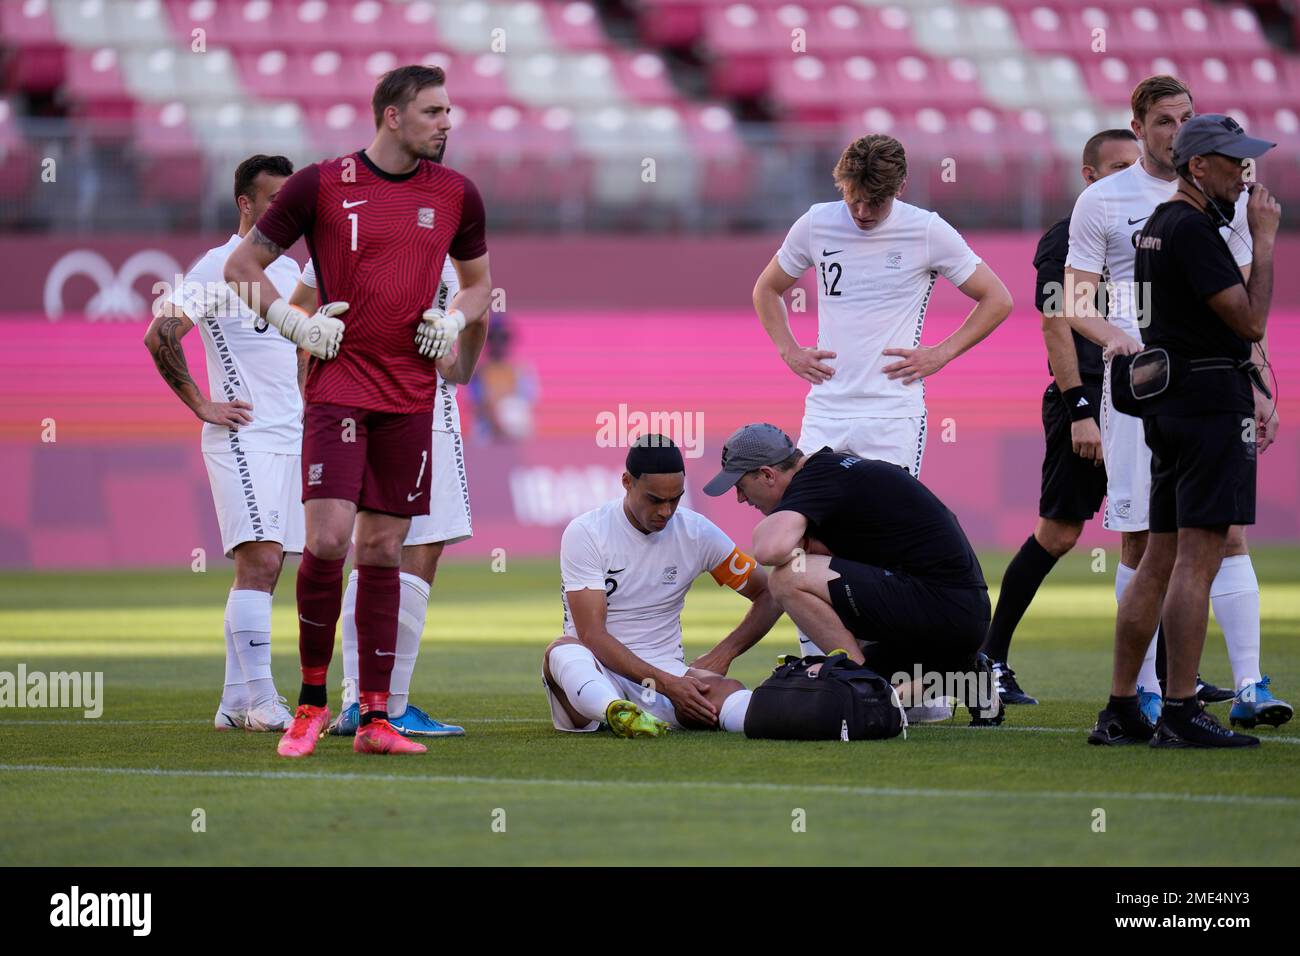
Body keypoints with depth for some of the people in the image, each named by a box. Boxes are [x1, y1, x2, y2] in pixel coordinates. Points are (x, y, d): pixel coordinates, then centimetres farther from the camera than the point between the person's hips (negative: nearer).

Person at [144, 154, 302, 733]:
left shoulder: (289, 270, 16)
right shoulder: (220, 267, -9)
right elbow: (160, 336, -16)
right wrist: (202, 406, -13)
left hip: (289, 440, 8)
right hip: (243, 438, -8)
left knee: (262, 570, 7)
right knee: (260, 560, -17)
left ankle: (234, 702, 11)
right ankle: (260, 701, -20)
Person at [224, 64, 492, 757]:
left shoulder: (455, 195, 8)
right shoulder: (320, 185, -3)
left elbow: (477, 280, 24)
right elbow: (242, 265, 6)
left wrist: (455, 320, 4)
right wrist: (295, 324, -6)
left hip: (411, 396, 3)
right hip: (338, 382, -3)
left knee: (382, 550, 5)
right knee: (328, 538, -14)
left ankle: (375, 718, 7)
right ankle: (312, 702, 1)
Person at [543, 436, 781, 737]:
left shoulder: (699, 534, 4)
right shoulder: (584, 533, -7)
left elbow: (769, 596, 12)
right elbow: (592, 635, -14)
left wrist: (724, 653, -5)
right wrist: (665, 683, -24)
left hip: (667, 673, 2)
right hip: (599, 675, -2)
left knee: (726, 691, -33)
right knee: (562, 651, -38)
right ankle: (617, 712, -67)